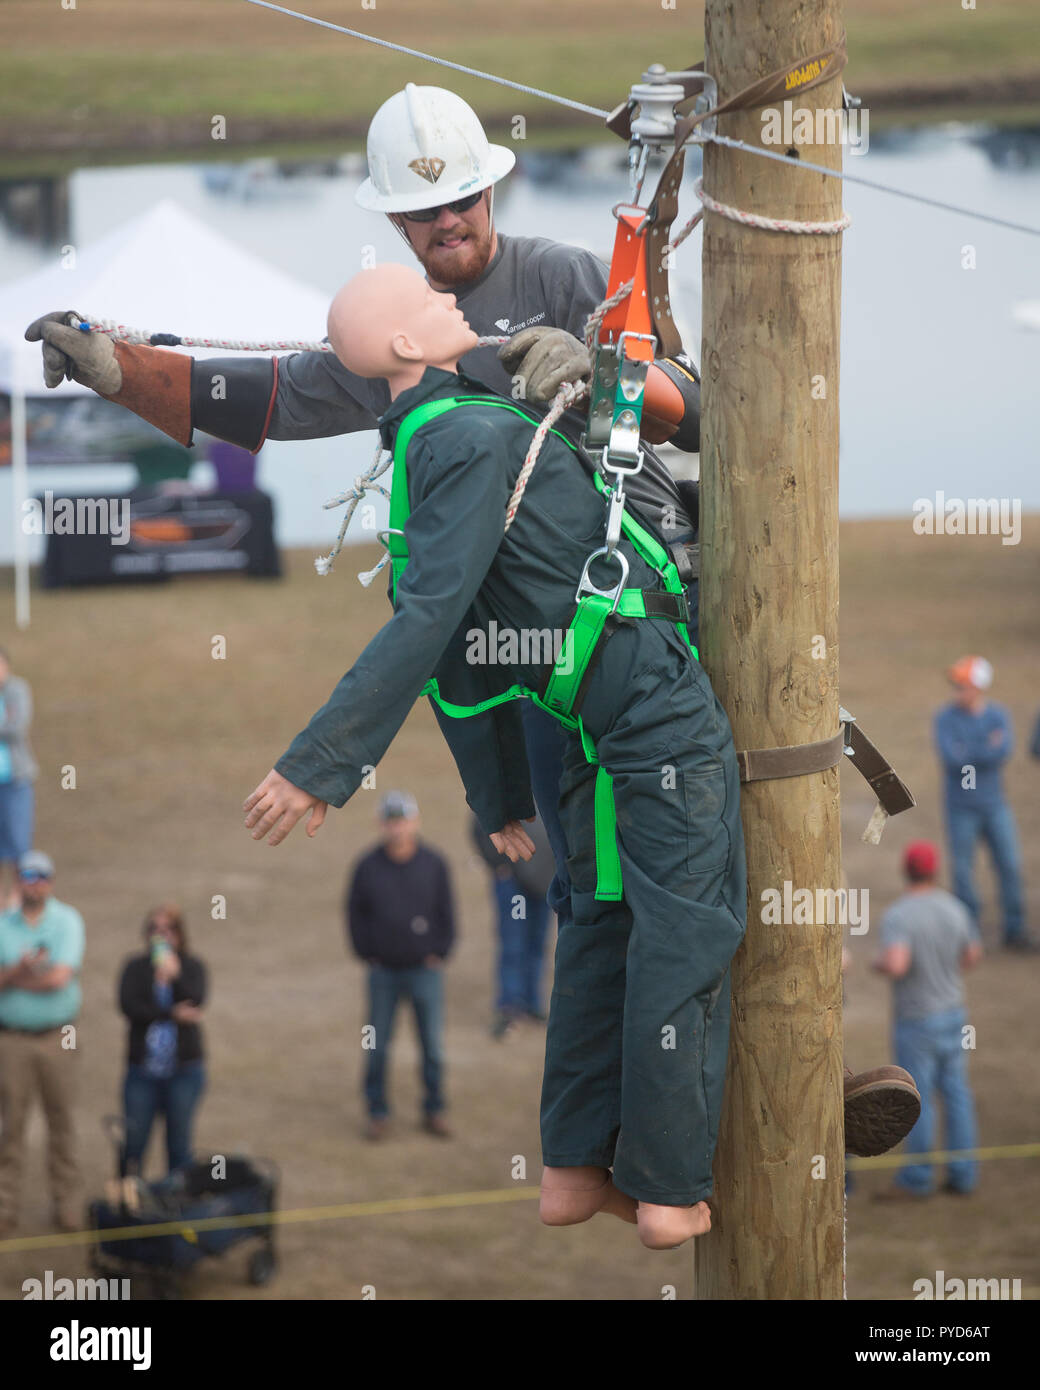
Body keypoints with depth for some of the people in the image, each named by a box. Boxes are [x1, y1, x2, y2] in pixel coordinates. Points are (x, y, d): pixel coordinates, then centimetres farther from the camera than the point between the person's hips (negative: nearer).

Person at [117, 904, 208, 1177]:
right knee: (133, 1146, -2)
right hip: (143, 1070, 0)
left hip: (184, 1070, 0)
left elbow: (196, 1001, -10)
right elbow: (129, 1005, -8)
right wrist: (173, 1014, -13)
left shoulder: (192, 967, 7)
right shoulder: (136, 967, 7)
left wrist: (173, 977, -24)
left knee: (179, 1145, 3)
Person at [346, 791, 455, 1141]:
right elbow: (355, 912, 5)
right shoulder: (368, 867, -4)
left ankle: (434, 1111, 15)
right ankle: (378, 1113, 13)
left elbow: (446, 914, 5)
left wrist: (440, 953, -1)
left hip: (425, 969, 0)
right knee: (377, 1047, 3)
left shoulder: (434, 865, -2)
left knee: (432, 1044, 4)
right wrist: (367, 954, 0)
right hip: (384, 971, 0)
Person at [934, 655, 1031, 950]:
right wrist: (987, 749, -13)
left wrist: (969, 753, -16)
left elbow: (1003, 752, -16)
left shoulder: (998, 715, 1)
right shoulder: (946, 718, -6)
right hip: (961, 807, -3)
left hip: (994, 803, 3)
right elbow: (949, 757, -20)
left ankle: (1014, 931, 10)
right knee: (963, 869, 0)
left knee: (1010, 865, 1)